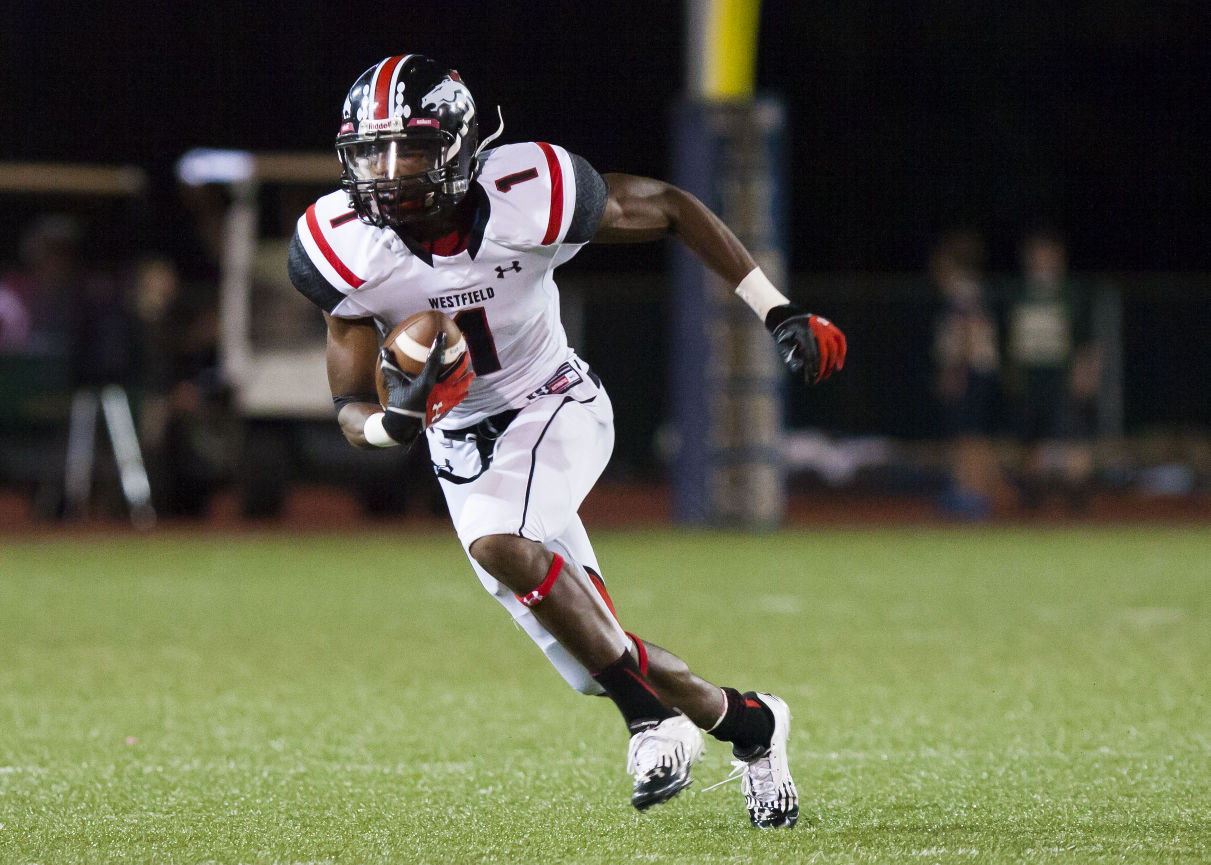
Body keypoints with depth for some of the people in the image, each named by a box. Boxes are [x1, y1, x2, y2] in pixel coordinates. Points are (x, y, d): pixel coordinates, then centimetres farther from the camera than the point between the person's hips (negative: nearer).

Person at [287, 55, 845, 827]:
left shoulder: (523, 199, -25)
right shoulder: (346, 250, -17)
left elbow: (671, 208, -9)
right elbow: (352, 412, -11)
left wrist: (779, 313, -12)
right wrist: (393, 422, -36)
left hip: (553, 406, -3)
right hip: (461, 440, 4)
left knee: (499, 545, -33)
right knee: (592, 640, 1)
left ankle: (650, 713, -18)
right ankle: (746, 723, 24)